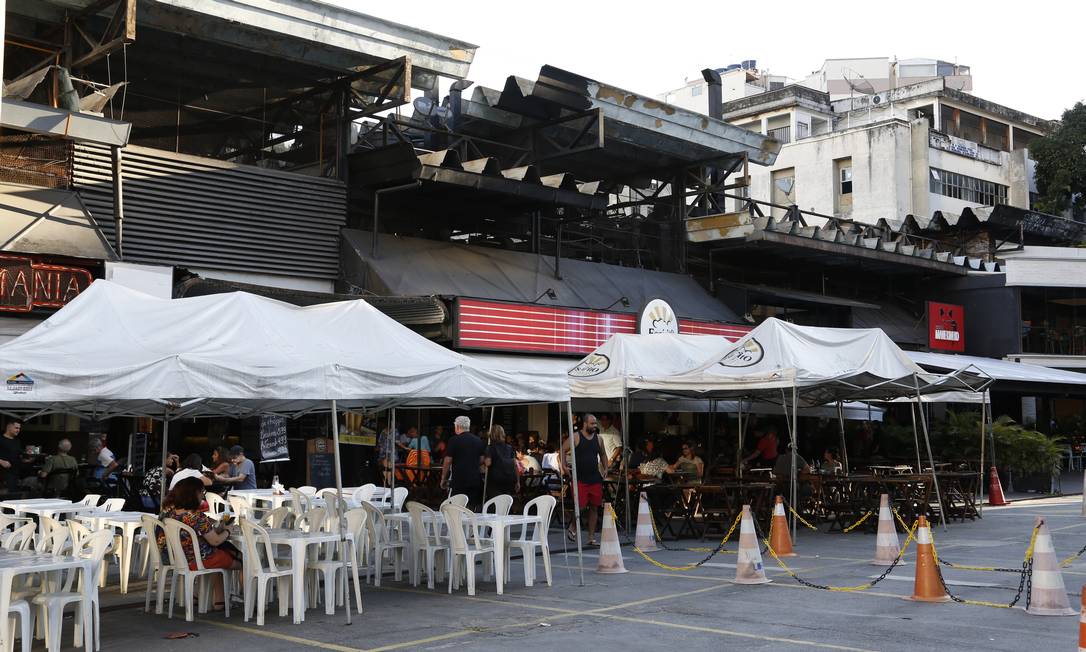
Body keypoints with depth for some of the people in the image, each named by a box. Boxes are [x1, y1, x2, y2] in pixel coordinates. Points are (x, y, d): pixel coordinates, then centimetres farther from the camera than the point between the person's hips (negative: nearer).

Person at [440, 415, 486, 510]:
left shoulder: (454, 440, -6)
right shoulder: (478, 441, 8)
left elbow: (448, 461, -7)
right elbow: (482, 460, 11)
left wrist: (443, 479, 1)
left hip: (459, 480, -4)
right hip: (475, 480, 4)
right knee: (473, 508, 8)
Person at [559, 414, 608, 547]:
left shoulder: (598, 438, 10)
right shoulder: (576, 437, -5)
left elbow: (602, 454, 22)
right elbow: (563, 449, -2)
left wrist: (605, 468, 10)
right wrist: (563, 466, -11)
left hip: (595, 479, 5)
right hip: (580, 478, -5)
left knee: (594, 508, 5)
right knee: (580, 506, -10)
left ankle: (591, 537, 12)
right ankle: (572, 528, 19)